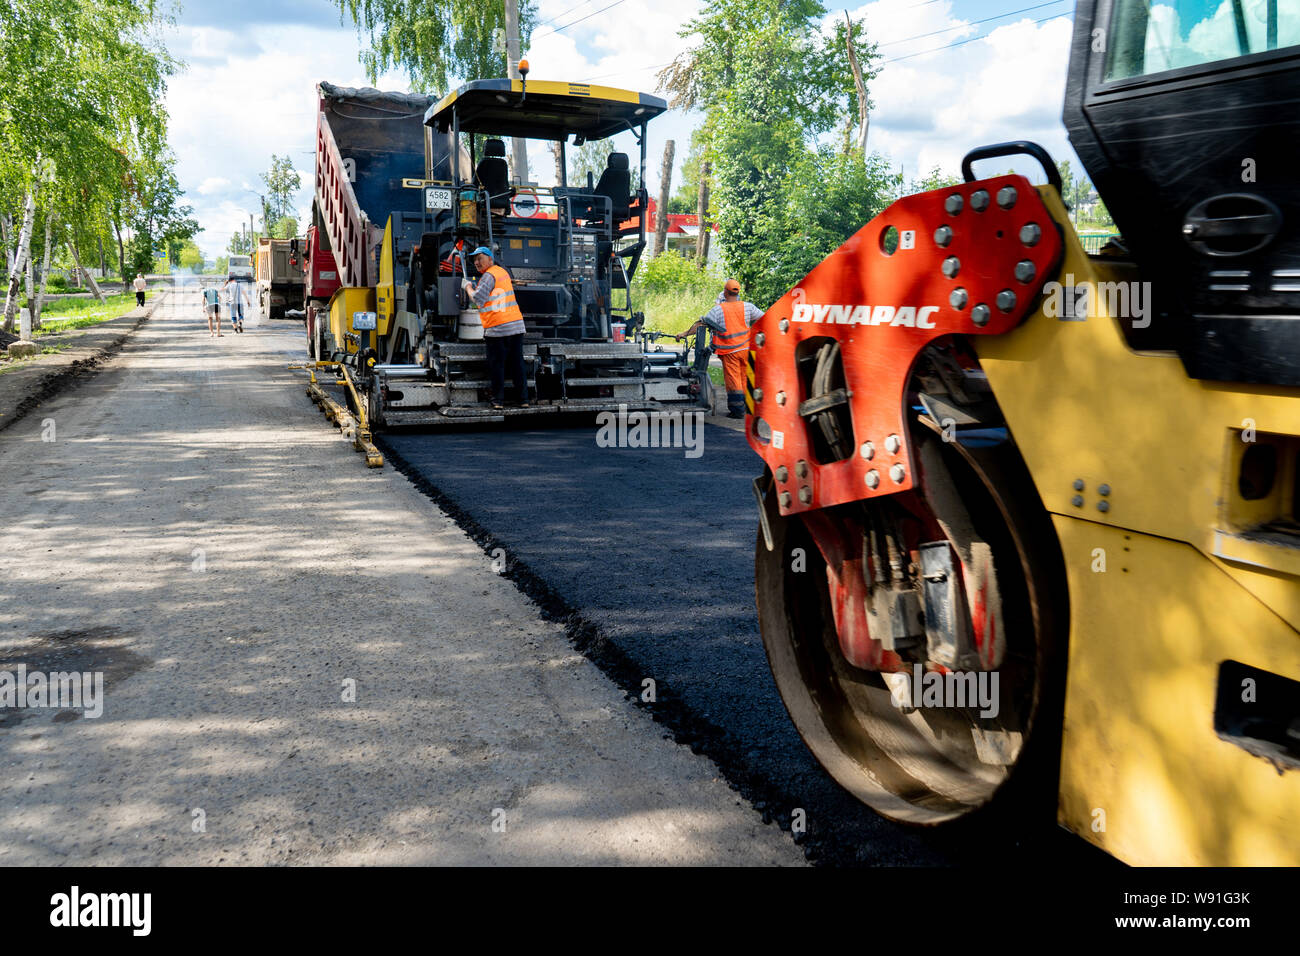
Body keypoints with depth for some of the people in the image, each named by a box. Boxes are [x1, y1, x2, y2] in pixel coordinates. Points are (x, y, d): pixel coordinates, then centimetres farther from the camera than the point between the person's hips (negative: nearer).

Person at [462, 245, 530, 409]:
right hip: (517, 325, 7)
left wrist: (467, 286, 2)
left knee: (496, 365, 2)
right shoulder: (503, 272, 19)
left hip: (497, 328, -7)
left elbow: (478, 299, -14)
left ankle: (498, 400, 5)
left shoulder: (489, 275, -8)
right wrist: (474, 287, 22)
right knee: (517, 364, 8)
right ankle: (523, 399, 7)